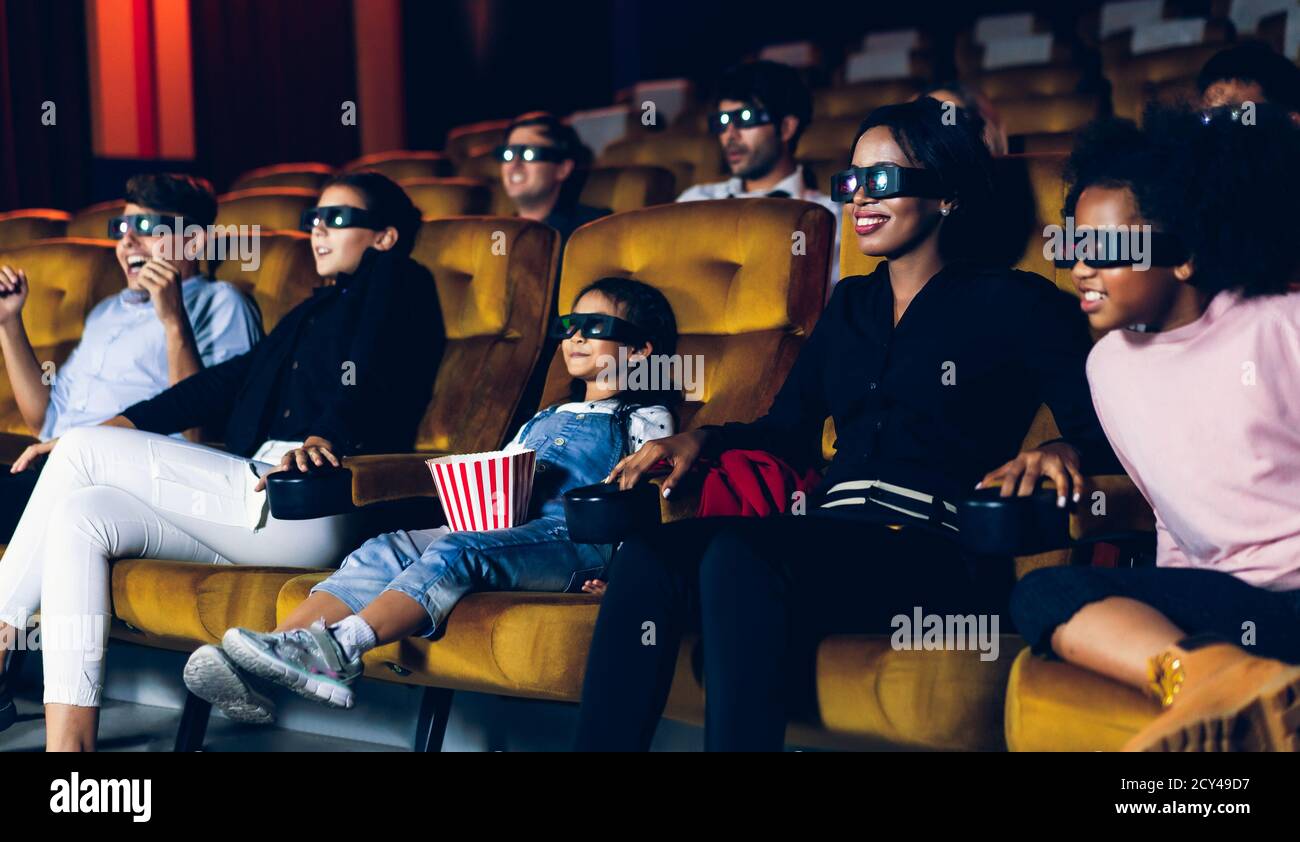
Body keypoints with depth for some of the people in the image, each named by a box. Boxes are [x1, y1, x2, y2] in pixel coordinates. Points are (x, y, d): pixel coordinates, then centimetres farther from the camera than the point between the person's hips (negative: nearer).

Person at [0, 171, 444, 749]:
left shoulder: (398, 282, 8)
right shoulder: (313, 313, 33)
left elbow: (376, 382, -11)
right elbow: (231, 380, 25)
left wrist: (324, 438, -30)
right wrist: (123, 423, 15)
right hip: (259, 505, 8)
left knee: (82, 452, -12)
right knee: (81, 514, -8)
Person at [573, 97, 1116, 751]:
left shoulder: (1015, 303, 9)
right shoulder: (850, 305, 27)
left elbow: (1098, 424, 0)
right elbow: (788, 432, 27)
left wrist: (1063, 450, -23)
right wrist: (701, 439, 9)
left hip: (939, 558, -5)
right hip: (827, 544, 6)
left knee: (740, 551, -36)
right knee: (648, 555, -25)